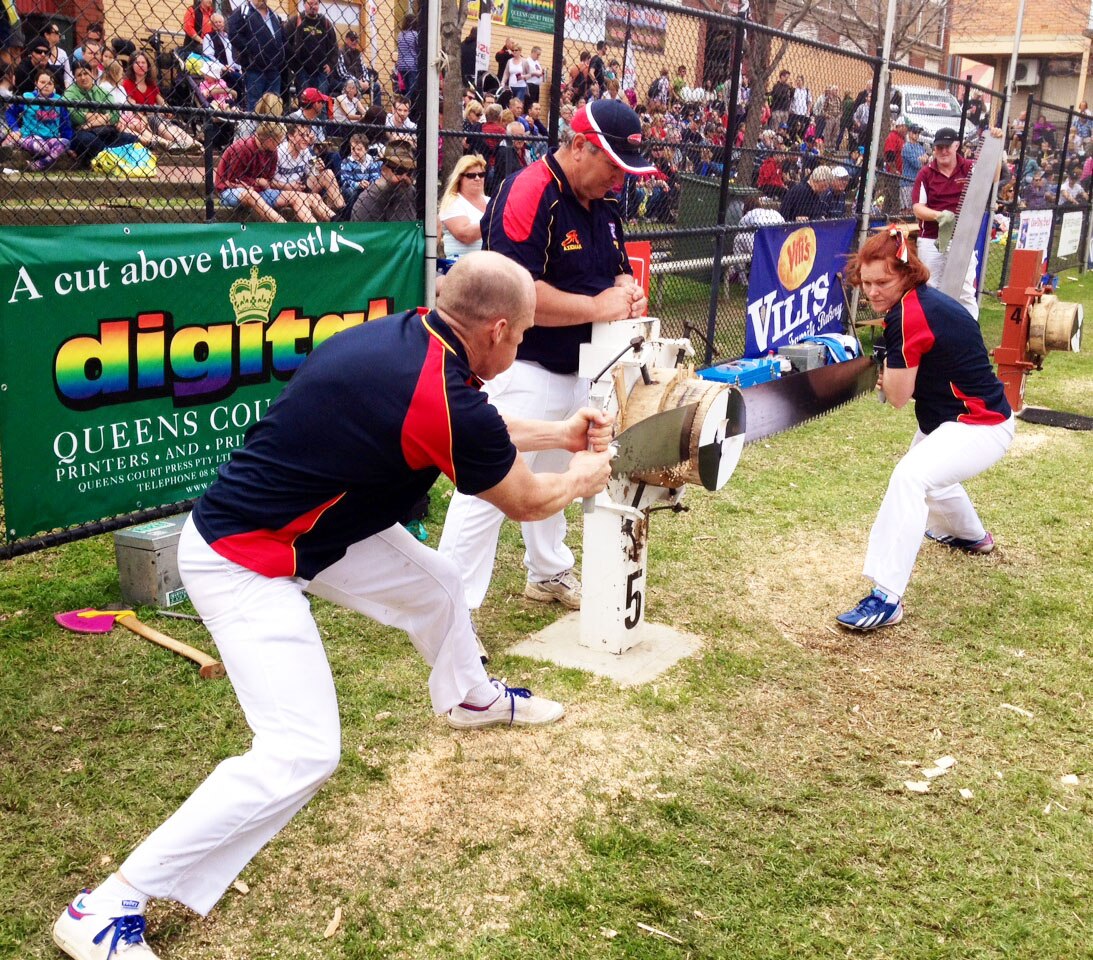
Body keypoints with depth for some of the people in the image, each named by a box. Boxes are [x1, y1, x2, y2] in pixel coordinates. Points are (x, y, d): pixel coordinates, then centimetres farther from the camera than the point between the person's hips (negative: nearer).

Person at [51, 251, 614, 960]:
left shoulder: (402, 335, -3)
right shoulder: (442, 394, -27)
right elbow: (525, 502, -8)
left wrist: (559, 433, 27)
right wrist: (581, 479, 13)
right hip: (240, 563, -10)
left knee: (435, 583, 24)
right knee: (303, 754, -15)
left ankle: (470, 696, 56)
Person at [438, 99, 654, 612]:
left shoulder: (603, 203, 7)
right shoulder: (527, 193, -20)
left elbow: (619, 269, 18)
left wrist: (626, 291, -7)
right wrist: (597, 306, -24)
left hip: (576, 371, 9)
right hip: (522, 372, -9)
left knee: (553, 479, 24)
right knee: (488, 490, -9)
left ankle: (548, 573, 43)